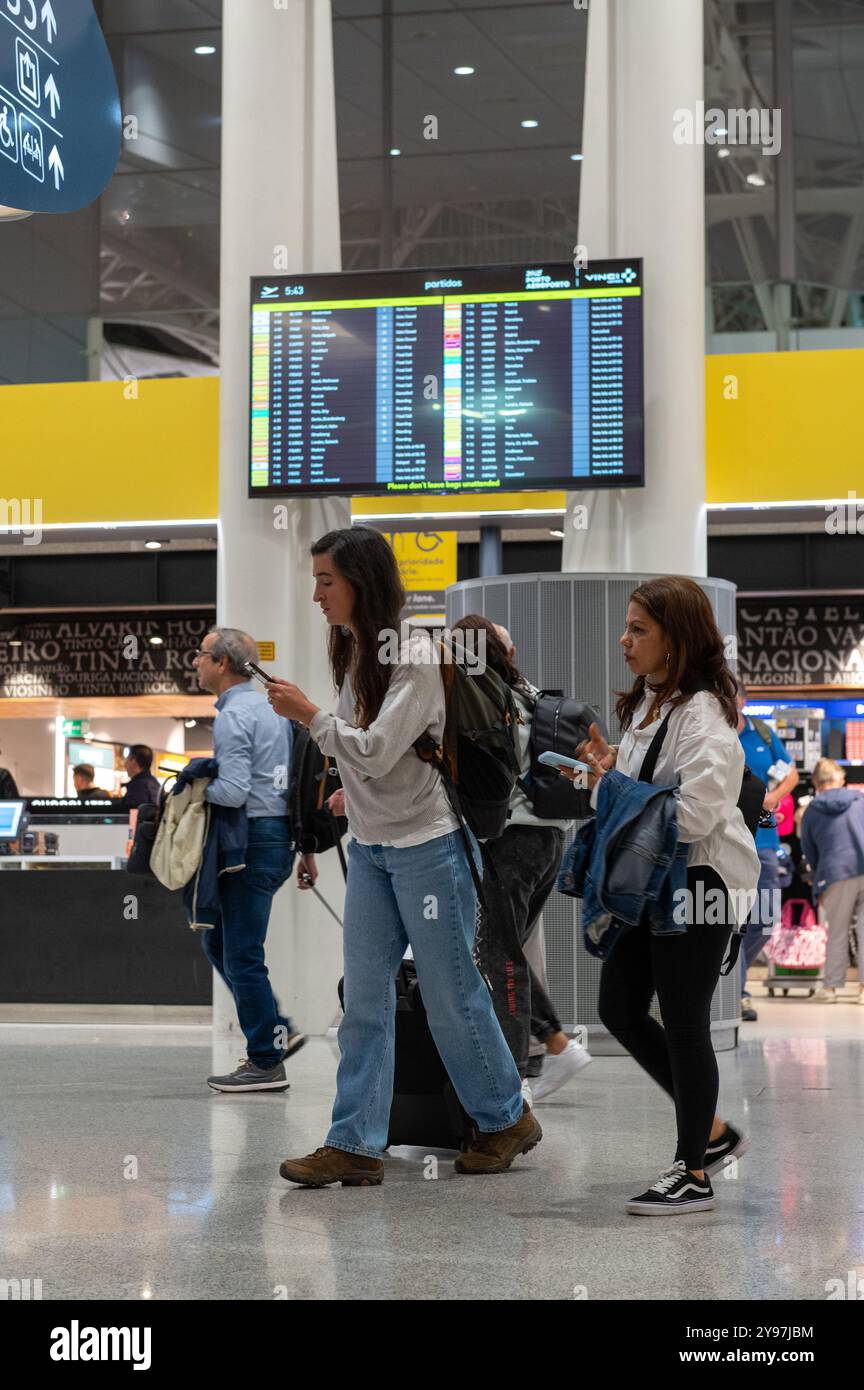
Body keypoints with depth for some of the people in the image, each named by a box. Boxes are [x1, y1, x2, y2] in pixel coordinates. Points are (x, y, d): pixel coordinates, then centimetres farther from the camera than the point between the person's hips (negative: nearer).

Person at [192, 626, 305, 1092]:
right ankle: (275, 1030, 16)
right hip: (279, 833, 10)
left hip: (253, 840, -10)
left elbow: (233, 791, -23)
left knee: (242, 955, -3)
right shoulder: (268, 707, 15)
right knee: (217, 940, 17)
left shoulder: (232, 716, -14)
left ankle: (267, 1062, 2)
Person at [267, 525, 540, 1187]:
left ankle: (506, 1118, 20)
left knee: (451, 996, 2)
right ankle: (356, 1144, 6)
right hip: (370, 847, 8)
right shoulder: (354, 654, 9)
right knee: (365, 998, 4)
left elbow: (376, 752, -22)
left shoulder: (417, 656, -16)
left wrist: (309, 713, -18)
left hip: (428, 846, -8)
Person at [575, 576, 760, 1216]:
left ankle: (694, 1174, 12)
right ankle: (713, 1131, 26)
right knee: (620, 1010, 11)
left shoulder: (703, 714, -17)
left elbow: (694, 812, -26)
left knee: (683, 1025, -1)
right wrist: (609, 768, 0)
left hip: (698, 881, -10)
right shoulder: (646, 704, 13)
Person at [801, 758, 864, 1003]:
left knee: (837, 934, 10)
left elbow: (809, 852, 16)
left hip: (837, 875, 0)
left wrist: (820, 880, 28)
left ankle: (831, 986, 13)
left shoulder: (811, 812, 9)